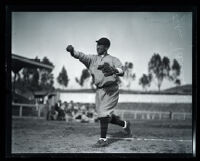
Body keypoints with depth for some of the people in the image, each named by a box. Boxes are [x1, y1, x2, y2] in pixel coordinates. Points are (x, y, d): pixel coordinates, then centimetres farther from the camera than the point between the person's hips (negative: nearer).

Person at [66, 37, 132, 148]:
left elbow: (121, 71, -17)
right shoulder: (93, 59, 12)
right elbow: (81, 56, -5)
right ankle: (124, 124, 36)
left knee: (104, 113, -16)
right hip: (99, 91, 6)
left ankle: (103, 139, -12)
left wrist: (113, 70, -40)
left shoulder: (113, 60, 0)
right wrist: (72, 51, -26)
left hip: (111, 89, -6)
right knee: (105, 115, 13)